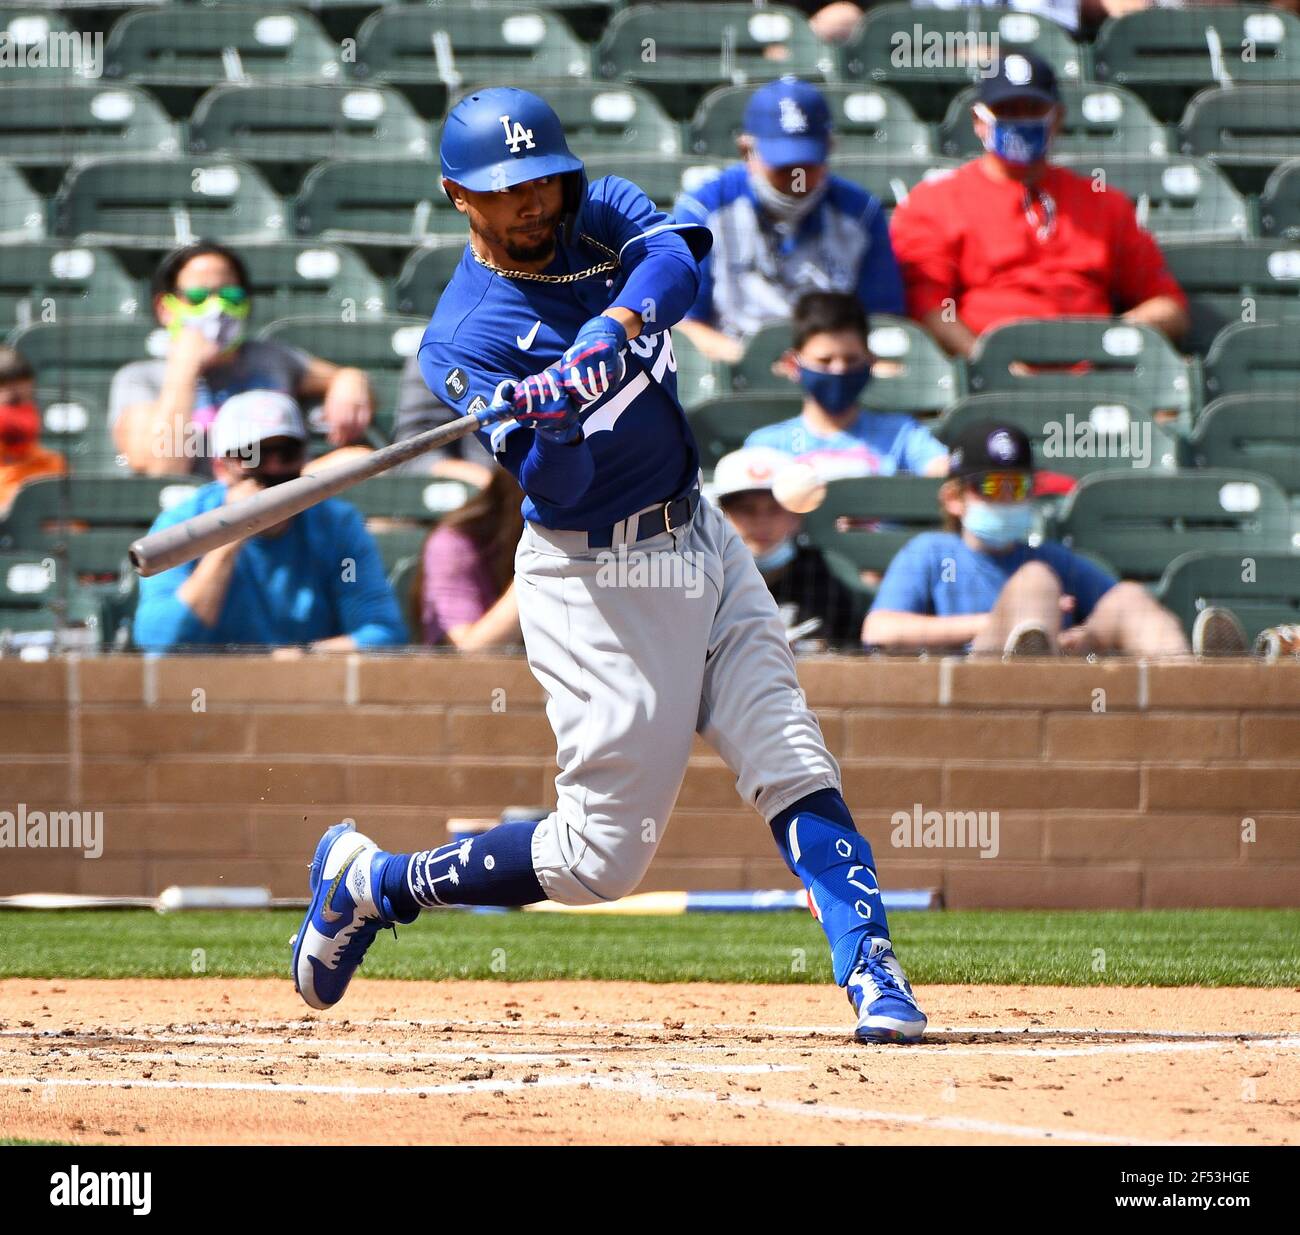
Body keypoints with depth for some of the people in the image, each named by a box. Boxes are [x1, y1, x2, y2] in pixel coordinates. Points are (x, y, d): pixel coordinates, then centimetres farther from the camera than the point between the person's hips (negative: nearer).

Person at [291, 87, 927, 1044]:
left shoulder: (601, 213, 2)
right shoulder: (465, 336, -15)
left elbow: (676, 255, -20)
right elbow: (554, 484, -24)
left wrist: (611, 329, -37)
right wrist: (557, 424, -45)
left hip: (697, 539, 6)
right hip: (591, 577, -6)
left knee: (794, 766, -6)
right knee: (603, 856, -3)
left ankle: (873, 975, -8)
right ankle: (370, 884, 14)